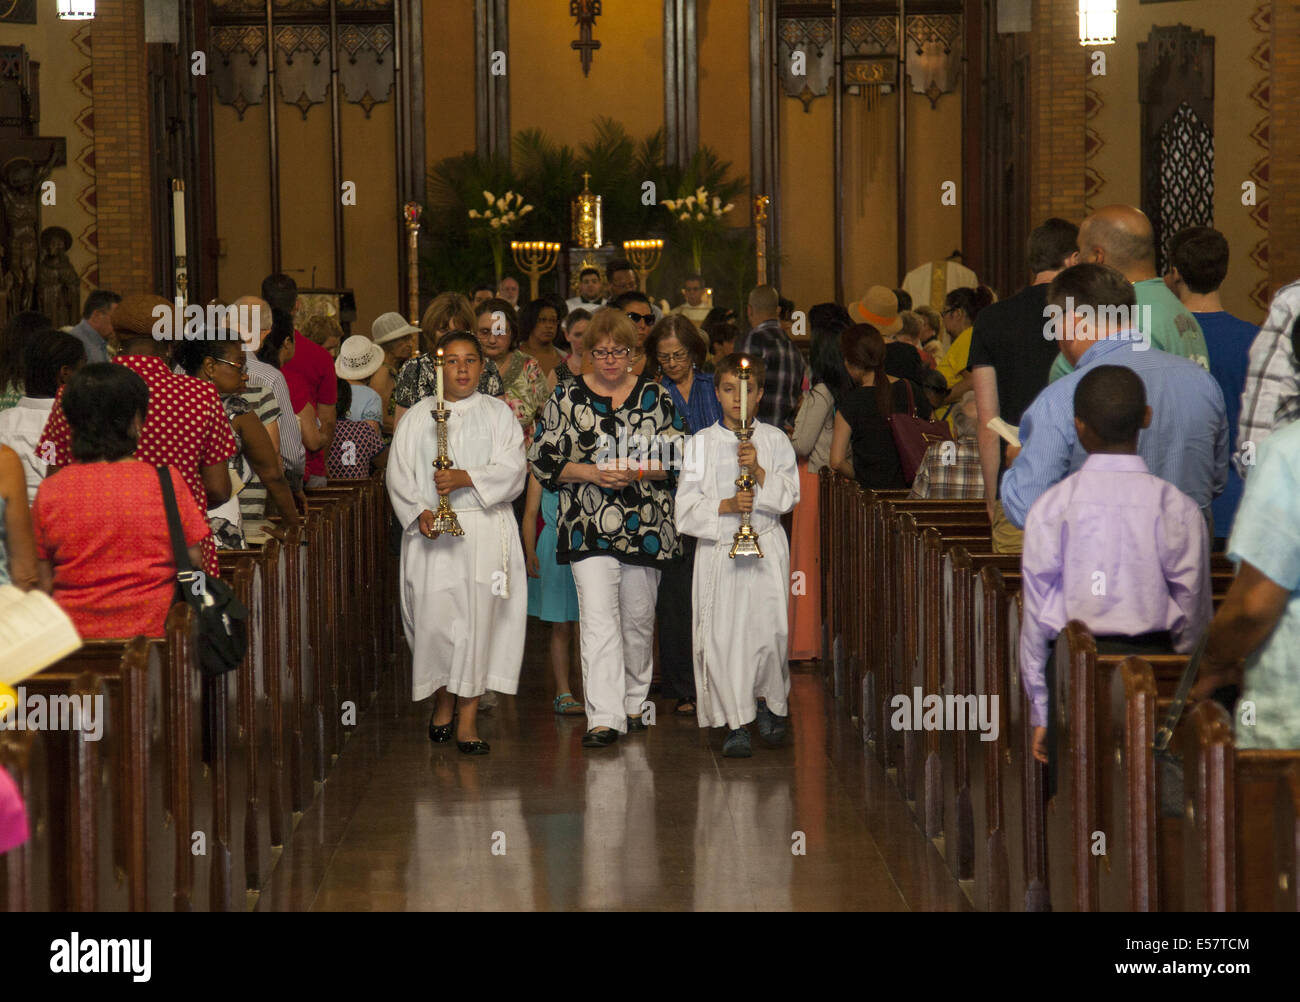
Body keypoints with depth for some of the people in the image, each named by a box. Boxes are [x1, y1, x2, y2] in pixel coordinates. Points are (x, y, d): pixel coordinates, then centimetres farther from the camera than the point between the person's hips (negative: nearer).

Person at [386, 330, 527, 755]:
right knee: (434, 617, -4)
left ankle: (468, 718, -4)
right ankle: (443, 701, 18)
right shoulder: (418, 417, 11)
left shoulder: (498, 414, 9)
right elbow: (399, 473, 4)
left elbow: (512, 469, -3)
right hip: (432, 532, 1)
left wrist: (465, 478, -17)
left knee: (479, 617, -7)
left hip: (485, 531, 0)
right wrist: (419, 511, -12)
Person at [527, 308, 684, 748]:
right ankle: (604, 717, -18)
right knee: (598, 616, -13)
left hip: (645, 526, 2)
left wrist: (635, 470, -12)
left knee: (638, 617, 11)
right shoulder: (567, 398, 3)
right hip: (588, 528, -2)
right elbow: (543, 460, 2)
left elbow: (679, 458, 5)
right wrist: (592, 473, -12)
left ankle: (632, 704, 30)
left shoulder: (655, 396, 6)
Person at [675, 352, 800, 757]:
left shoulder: (774, 440, 9)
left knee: (769, 629, -9)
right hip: (717, 549, 0)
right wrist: (726, 506, -13)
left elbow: (789, 496, 2)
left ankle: (769, 700, 17)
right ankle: (736, 723, 1)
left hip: (766, 546, 0)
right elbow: (686, 508, 2)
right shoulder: (701, 443, 7)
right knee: (721, 636, -7)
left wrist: (759, 472, -12)